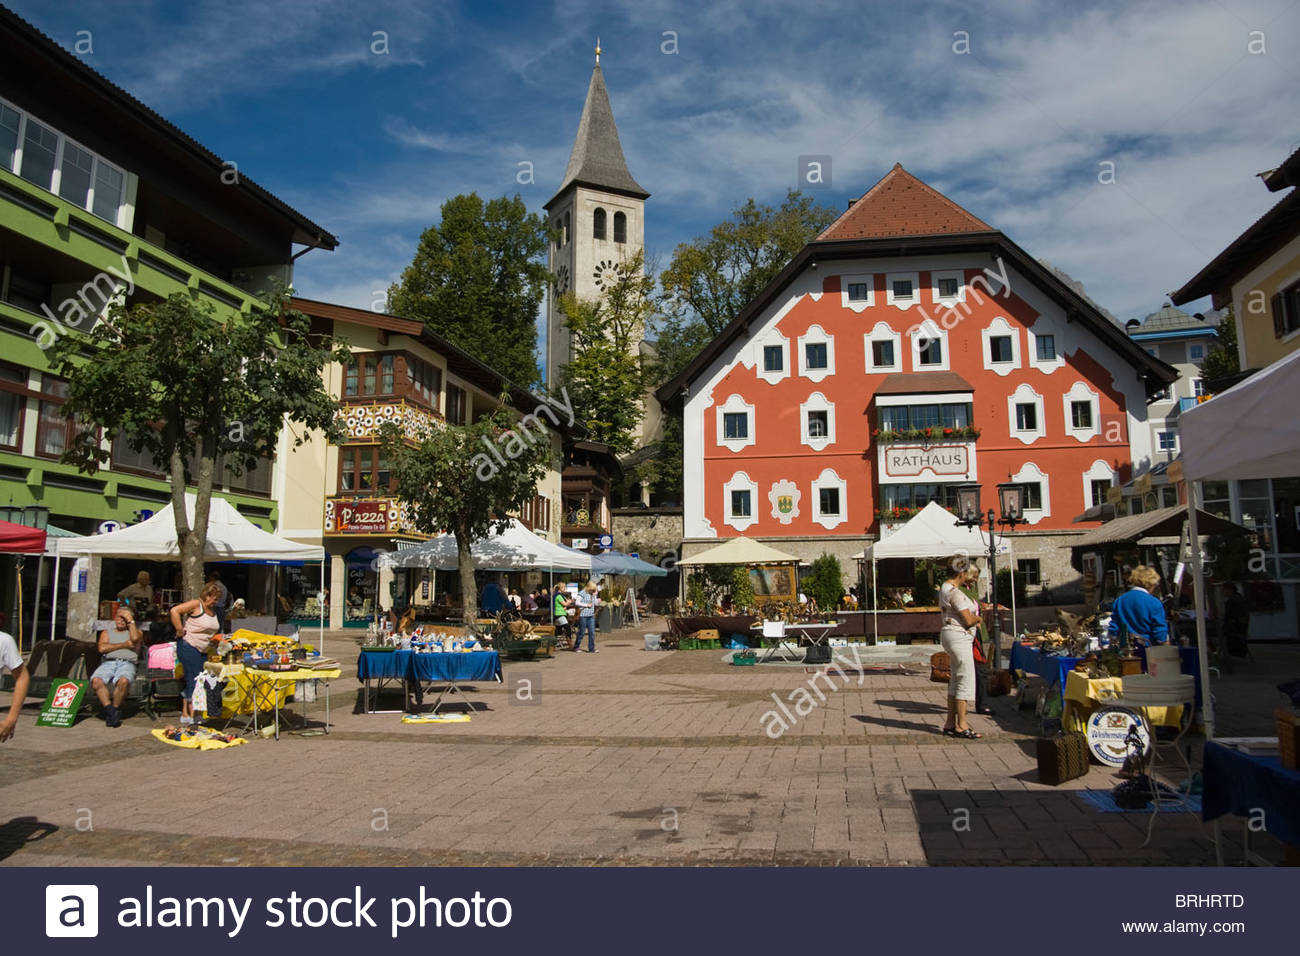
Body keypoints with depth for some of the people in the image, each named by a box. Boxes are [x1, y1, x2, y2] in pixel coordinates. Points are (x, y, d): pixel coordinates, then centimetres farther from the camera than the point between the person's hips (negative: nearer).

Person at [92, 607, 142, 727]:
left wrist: (130, 620, 8)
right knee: (96, 680, -33)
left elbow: (135, 638, -2)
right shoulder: (107, 632, 29)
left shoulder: (136, 631, 25)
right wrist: (124, 645, 5)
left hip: (127, 664, -2)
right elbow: (102, 648, 9)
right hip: (108, 663, 2)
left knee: (123, 681, -38)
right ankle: (110, 710, -28)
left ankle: (115, 708, -20)